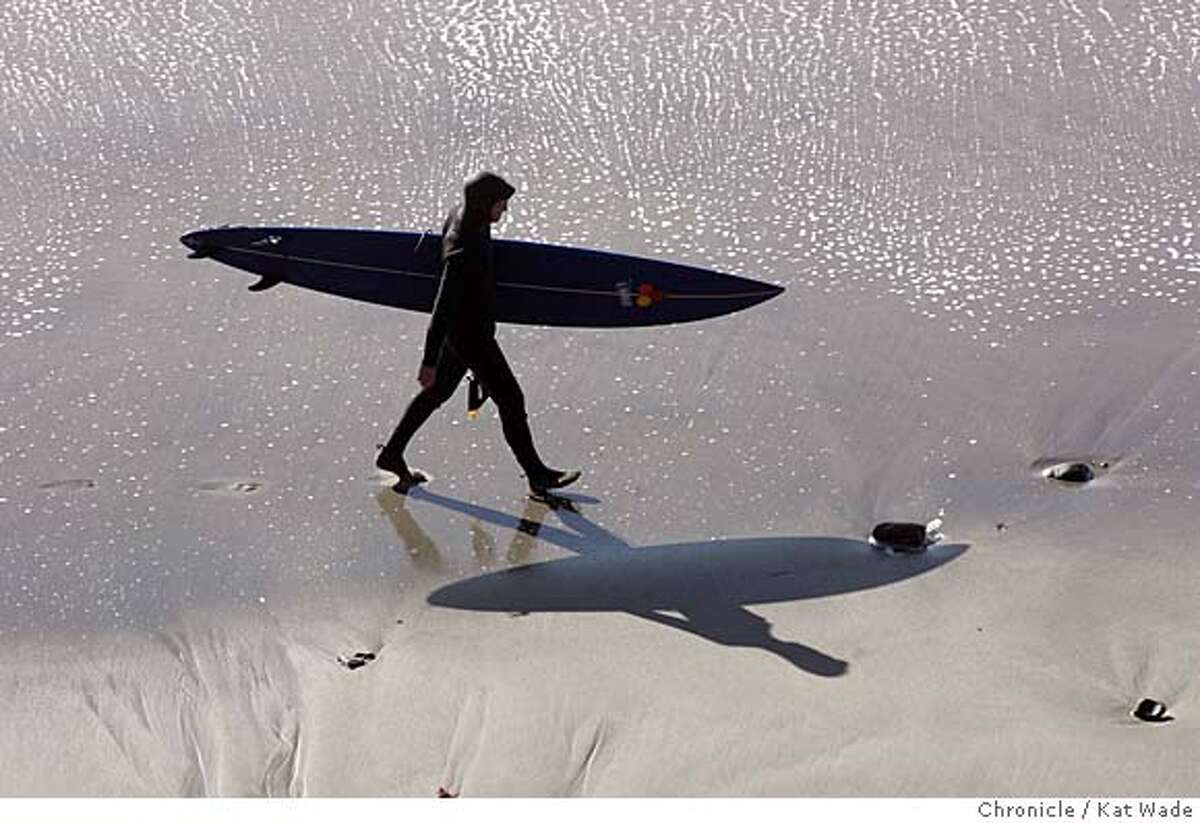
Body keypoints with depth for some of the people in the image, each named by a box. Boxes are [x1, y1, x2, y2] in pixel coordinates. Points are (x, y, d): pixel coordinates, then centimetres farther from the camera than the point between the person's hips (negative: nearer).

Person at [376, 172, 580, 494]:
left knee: (439, 391, 21)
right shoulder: (464, 252, -33)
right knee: (510, 399, 0)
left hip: (475, 325, 10)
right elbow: (442, 309, -30)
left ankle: (392, 454, 33)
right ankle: (538, 476, 11)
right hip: (470, 336, -10)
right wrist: (429, 361, -26)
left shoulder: (462, 215, -4)